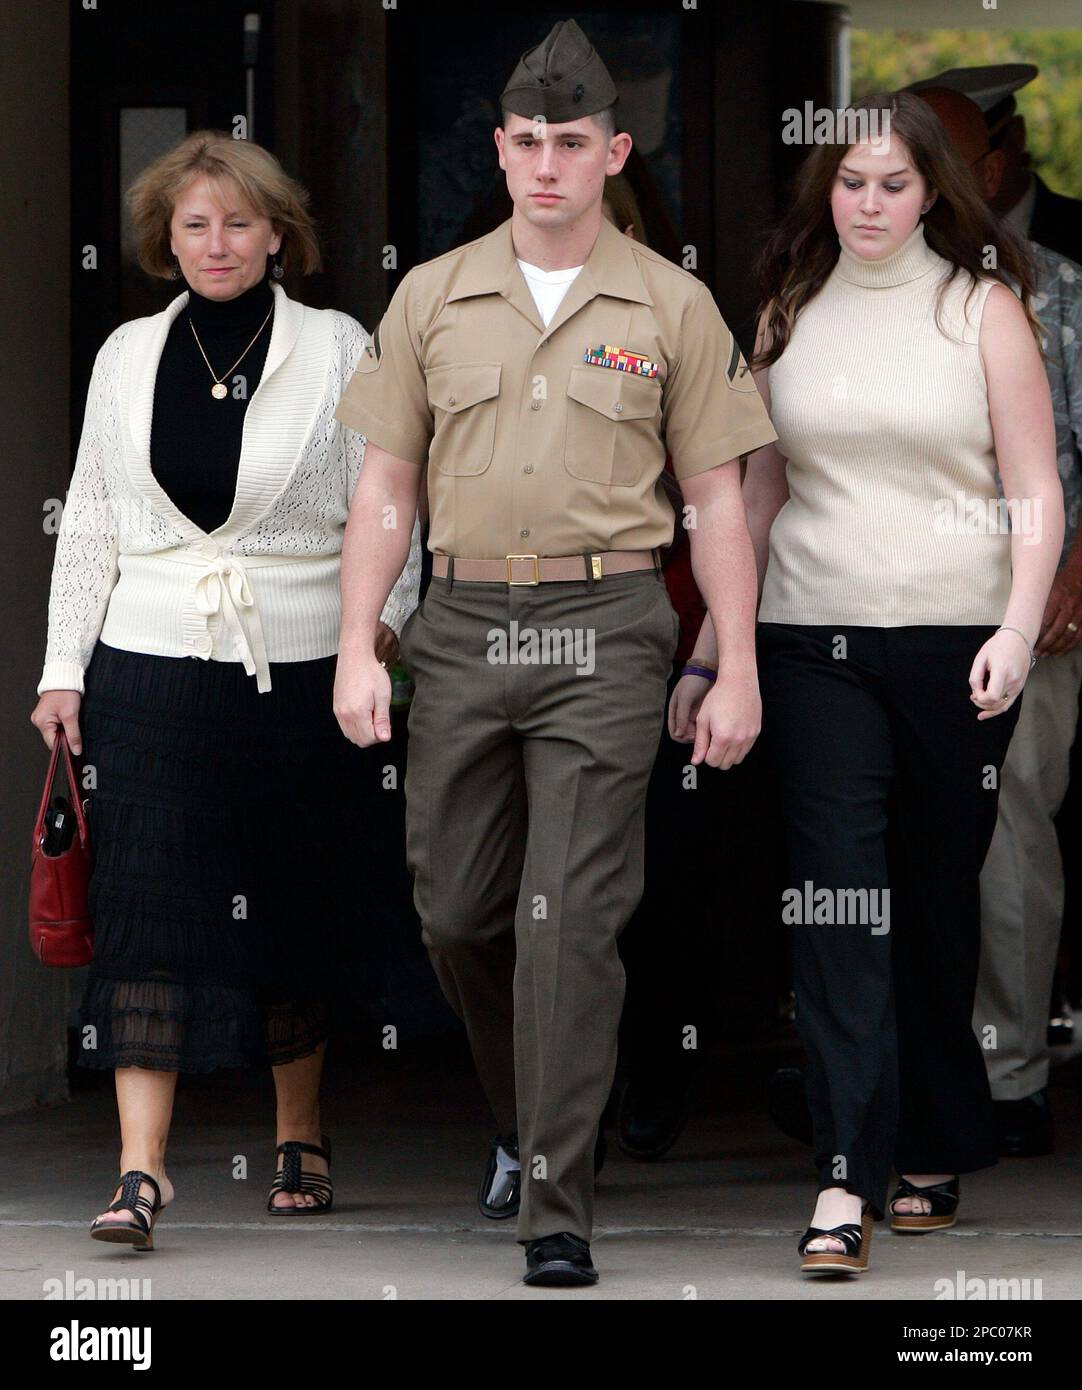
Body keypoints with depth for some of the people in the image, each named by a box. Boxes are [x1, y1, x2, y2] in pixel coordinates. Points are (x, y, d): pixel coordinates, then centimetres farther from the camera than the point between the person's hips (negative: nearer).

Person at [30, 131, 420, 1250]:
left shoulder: (336, 350, 3)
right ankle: (141, 1171, -14)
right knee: (147, 906, -9)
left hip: (295, 673, -1)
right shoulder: (128, 357, 10)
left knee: (288, 906, 8)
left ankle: (302, 1137, 26)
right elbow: (90, 521, 13)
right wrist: (63, 668, 9)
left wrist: (384, 612, -11)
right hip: (153, 668, 1)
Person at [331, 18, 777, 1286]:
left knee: (569, 920, -9)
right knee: (457, 909, 8)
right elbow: (384, 487, 9)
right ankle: (522, 1120, 34)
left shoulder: (672, 308, 2)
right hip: (461, 624, 3)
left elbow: (716, 498, 3)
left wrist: (738, 672, -2)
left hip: (604, 631, -3)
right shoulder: (431, 299, 8)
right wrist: (357, 648, 1)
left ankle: (557, 1208, -8)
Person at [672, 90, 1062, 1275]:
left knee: (938, 904, 6)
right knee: (836, 899, -8)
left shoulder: (982, 310, 2)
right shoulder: (790, 317, 10)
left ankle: (933, 1155, 20)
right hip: (814, 645, 2)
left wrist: (1019, 628, -13)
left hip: (952, 647, -2)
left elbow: (1037, 495, 0)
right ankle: (848, 1183, -13)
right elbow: (756, 496, 16)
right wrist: (706, 653, 13)